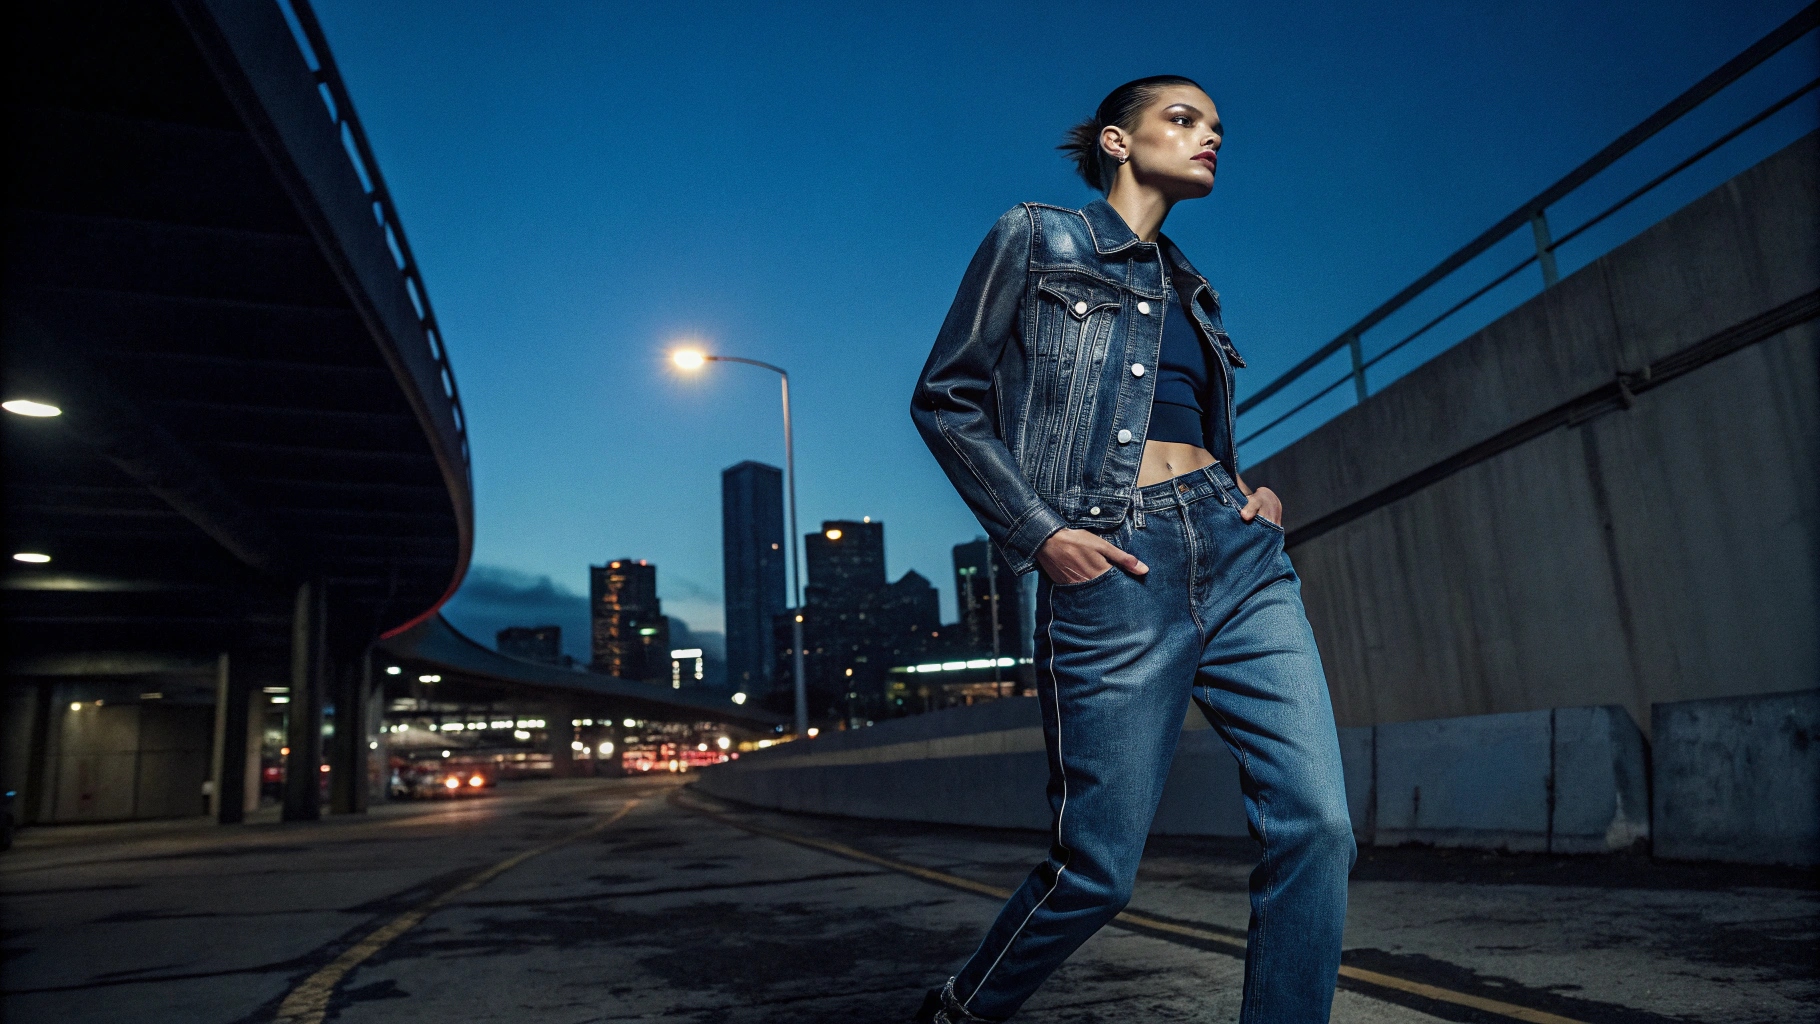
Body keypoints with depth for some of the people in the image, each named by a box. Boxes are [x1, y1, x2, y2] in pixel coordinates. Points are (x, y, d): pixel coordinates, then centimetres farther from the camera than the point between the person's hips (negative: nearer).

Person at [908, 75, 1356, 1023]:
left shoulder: (1188, 290, 24)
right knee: (1099, 864, -3)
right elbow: (946, 401, 0)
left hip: (1240, 555, 7)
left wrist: (1255, 494, 9)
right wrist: (1037, 532, -10)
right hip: (1112, 567, -6)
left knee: (1316, 823, -7)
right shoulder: (1038, 239, 6)